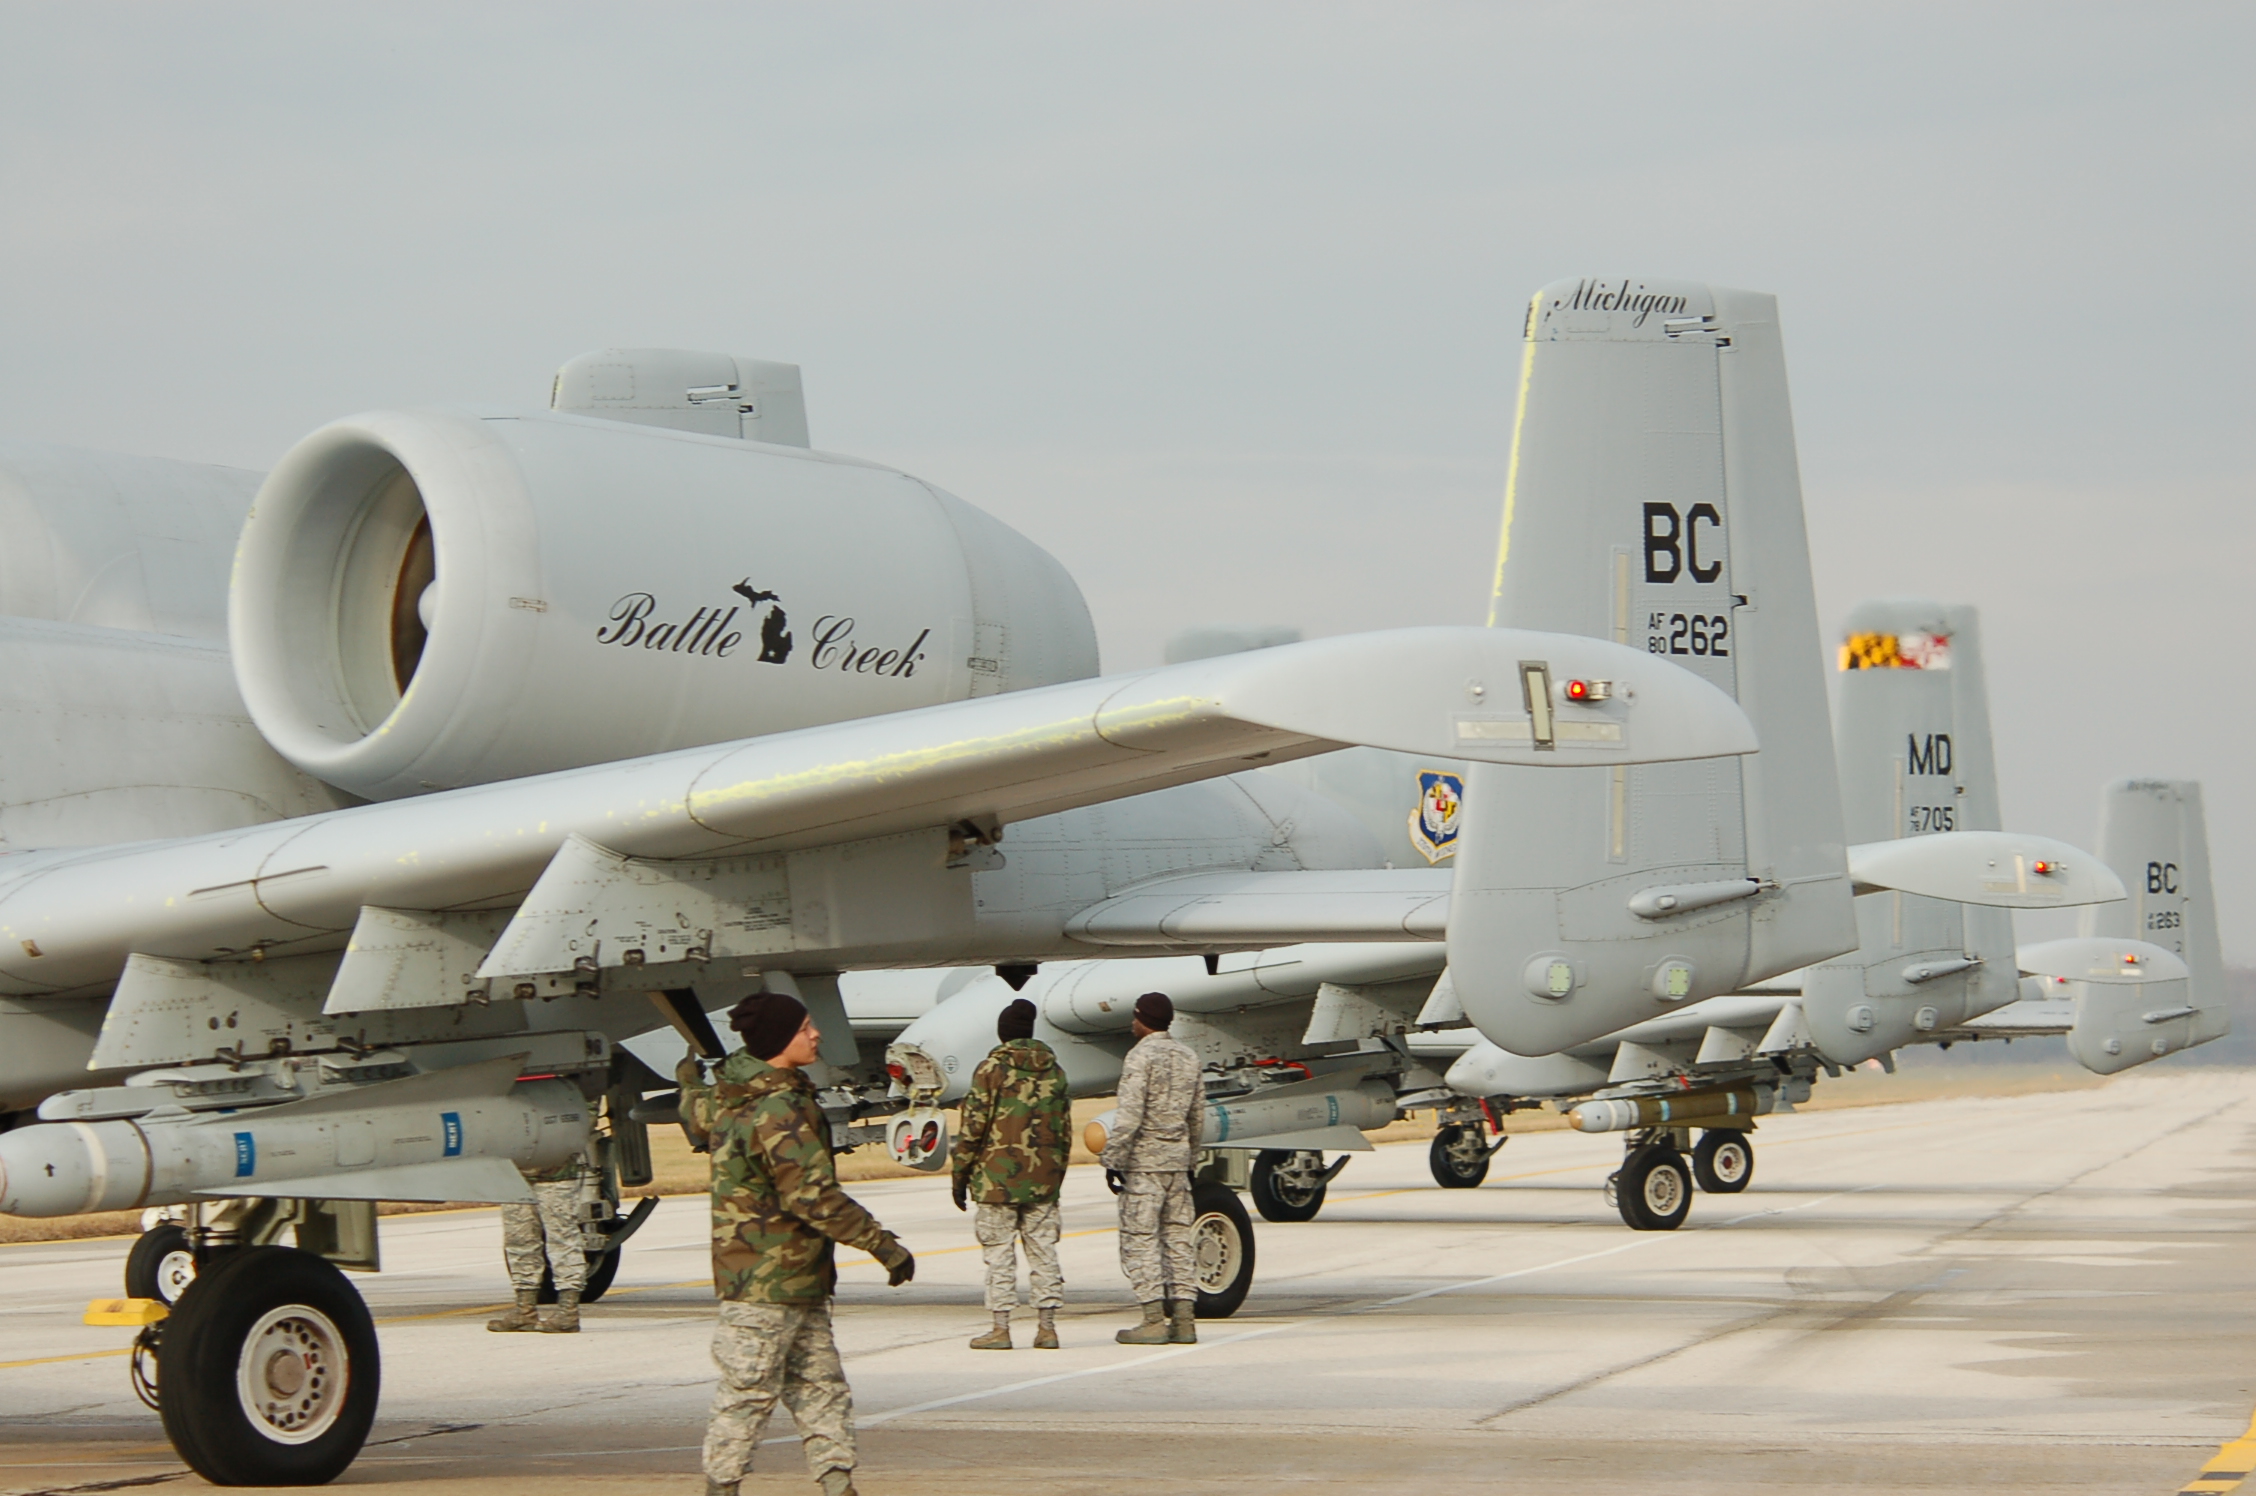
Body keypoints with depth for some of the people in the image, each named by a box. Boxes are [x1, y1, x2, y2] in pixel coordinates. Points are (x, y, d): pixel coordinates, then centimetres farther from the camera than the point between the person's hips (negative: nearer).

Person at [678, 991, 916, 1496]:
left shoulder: (727, 1094, 10)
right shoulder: (777, 1111, -20)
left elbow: (699, 1120, 34)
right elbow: (813, 1196, -24)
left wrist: (691, 1084, 58)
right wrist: (883, 1244, -19)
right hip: (766, 1282, -10)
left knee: (822, 1388, 10)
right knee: (748, 1393, -2)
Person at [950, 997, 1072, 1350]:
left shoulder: (992, 1068, -6)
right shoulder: (1054, 1070, 9)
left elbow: (973, 1125, -8)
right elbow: (1065, 1129, 13)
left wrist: (960, 1175, -1)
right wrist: (1057, 1172, 21)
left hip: (998, 1177, -4)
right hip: (1044, 1179, 4)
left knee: (999, 1253, 0)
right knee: (1043, 1250, 8)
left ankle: (1000, 1329, -1)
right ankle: (1047, 1327, 7)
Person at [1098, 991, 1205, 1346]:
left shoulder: (1141, 1056, -12)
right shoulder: (1188, 1056, 11)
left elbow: (1129, 1114, -18)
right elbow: (1196, 1113, 17)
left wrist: (1113, 1160, -14)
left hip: (1144, 1161, -7)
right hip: (1178, 1160, 7)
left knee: (1140, 1240, -3)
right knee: (1178, 1238, 9)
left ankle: (1154, 1320, -7)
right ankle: (1184, 1320, 7)